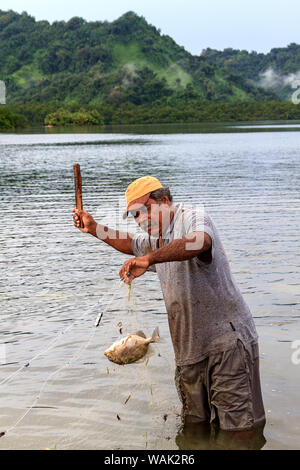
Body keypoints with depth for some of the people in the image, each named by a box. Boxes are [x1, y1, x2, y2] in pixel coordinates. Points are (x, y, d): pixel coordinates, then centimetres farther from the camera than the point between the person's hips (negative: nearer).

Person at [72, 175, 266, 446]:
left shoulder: (195, 218, -10)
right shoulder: (156, 240, 18)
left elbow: (199, 242, -35)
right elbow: (131, 244, 40)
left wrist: (149, 259, -44)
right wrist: (94, 229, 27)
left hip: (227, 340, -8)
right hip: (190, 350, 9)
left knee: (241, 434, -6)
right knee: (194, 427, 13)